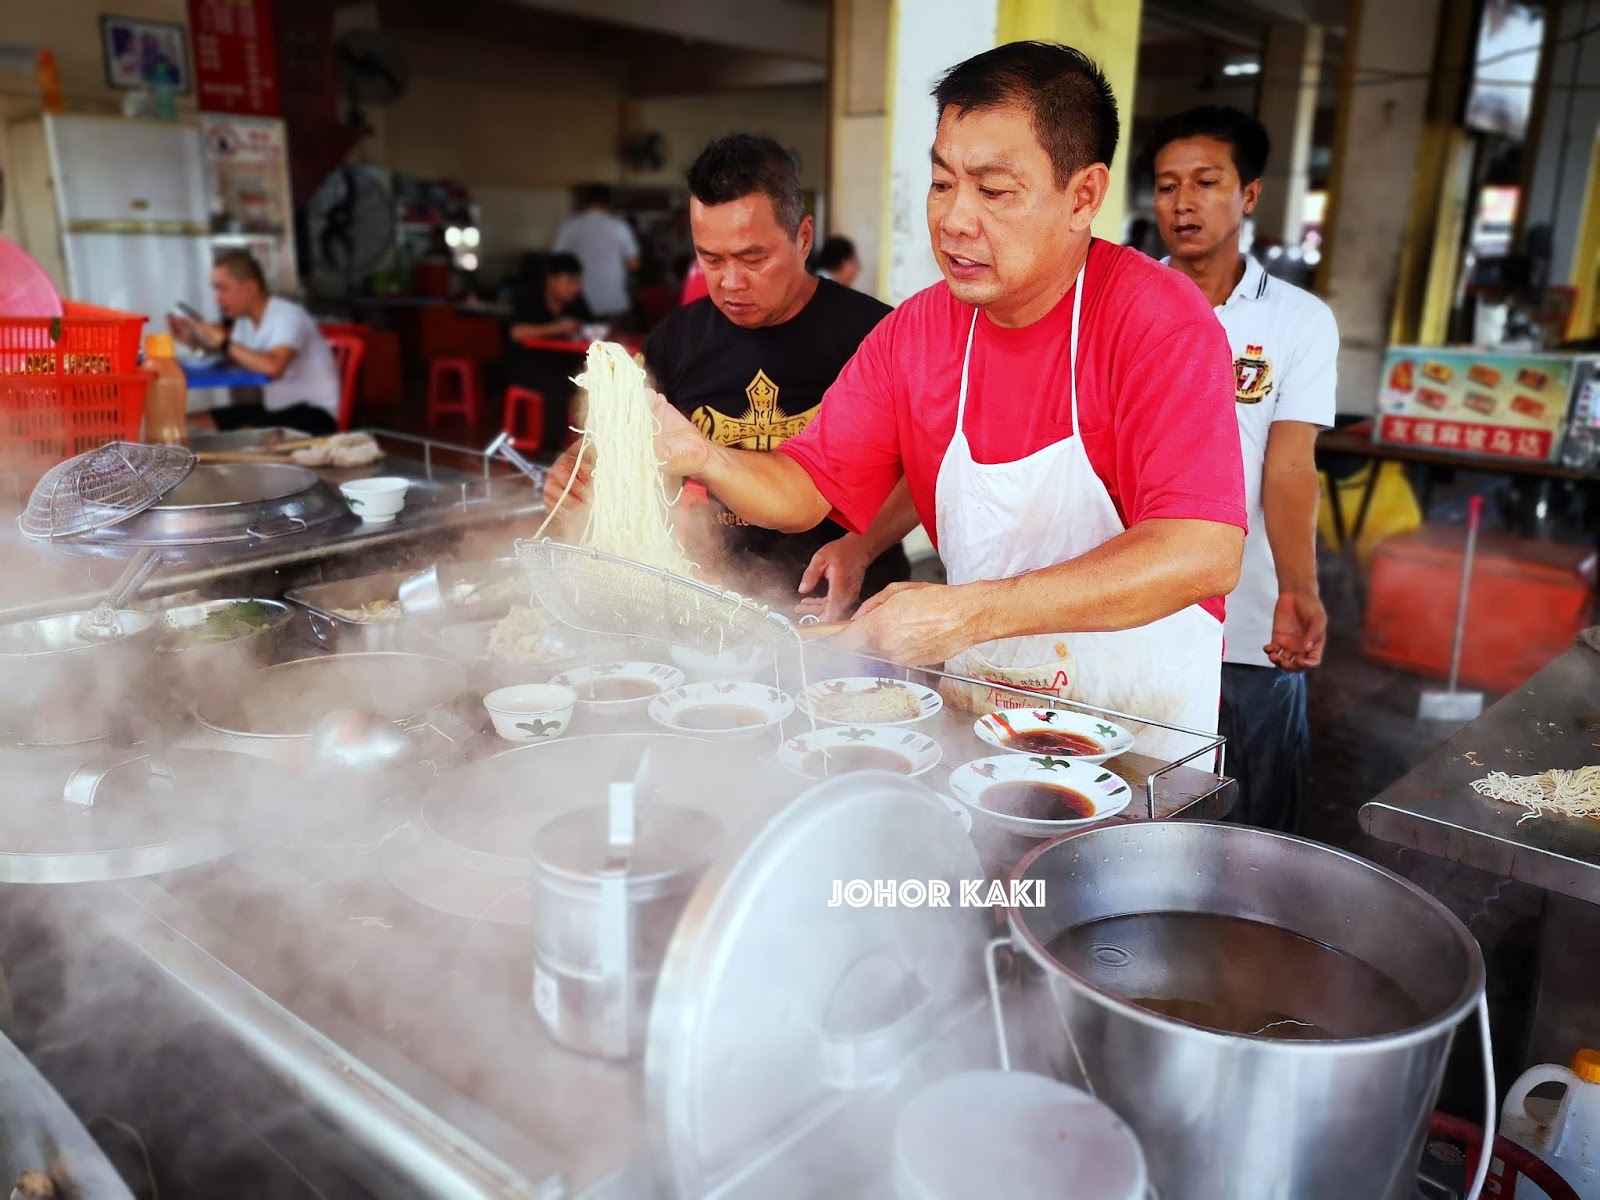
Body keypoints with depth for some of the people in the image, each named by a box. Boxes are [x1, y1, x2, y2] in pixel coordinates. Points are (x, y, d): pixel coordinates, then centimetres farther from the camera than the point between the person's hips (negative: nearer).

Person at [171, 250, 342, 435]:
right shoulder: (246, 320, 8)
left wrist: (224, 343, -23)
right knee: (191, 424, 3)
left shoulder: (287, 316, -18)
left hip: (315, 413, -9)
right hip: (276, 408, 9)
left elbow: (273, 367, -36)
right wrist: (194, 339, 4)